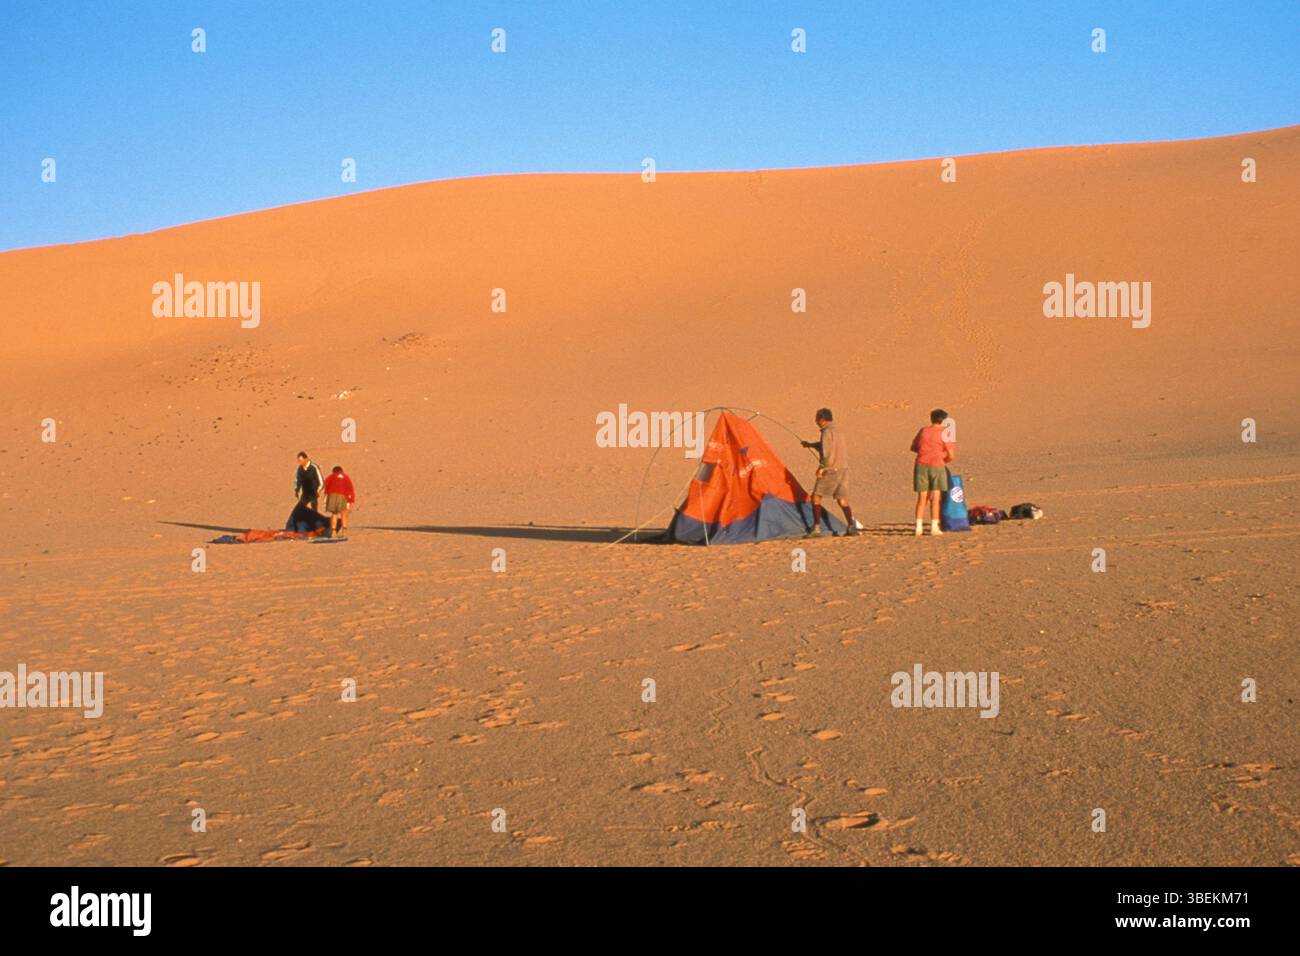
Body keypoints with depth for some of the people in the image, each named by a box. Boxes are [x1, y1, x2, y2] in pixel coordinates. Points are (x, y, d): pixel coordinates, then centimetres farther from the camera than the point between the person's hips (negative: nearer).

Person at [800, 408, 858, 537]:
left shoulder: (827, 432, -13)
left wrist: (821, 467, -15)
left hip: (831, 470, -9)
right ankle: (852, 527, -3)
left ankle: (816, 528, -4)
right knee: (842, 500, 8)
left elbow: (828, 453, -22)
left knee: (816, 497, 0)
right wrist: (811, 444, 40)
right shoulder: (836, 431, 17)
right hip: (843, 468, 9)